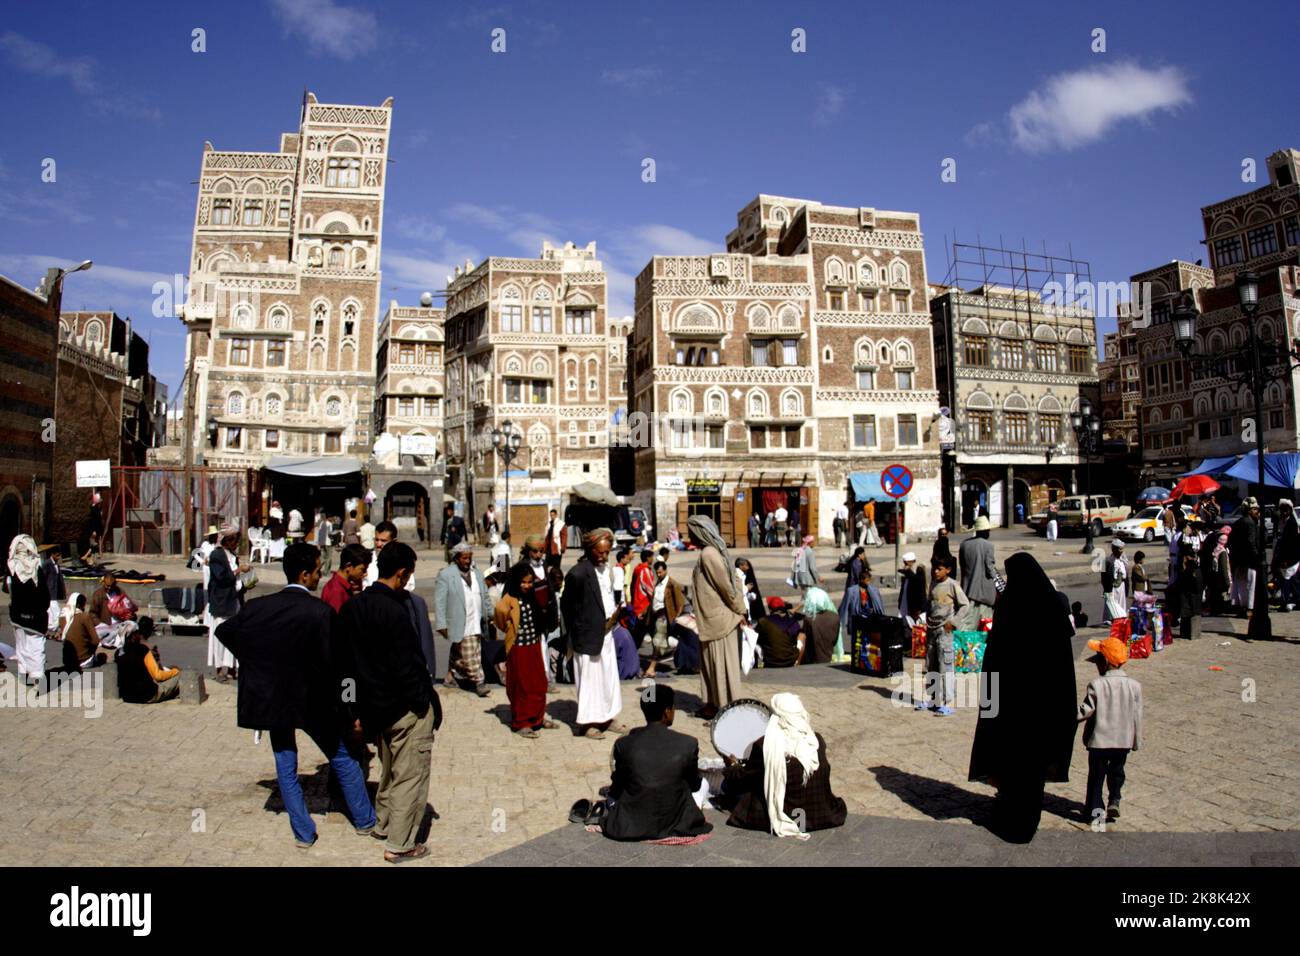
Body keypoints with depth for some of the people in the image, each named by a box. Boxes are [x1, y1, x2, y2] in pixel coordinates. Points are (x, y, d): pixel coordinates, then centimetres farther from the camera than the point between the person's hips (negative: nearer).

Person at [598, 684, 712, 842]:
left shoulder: (623, 744, -14)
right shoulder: (688, 744, -15)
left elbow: (617, 787, -1)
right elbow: (694, 785, 1)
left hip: (631, 825, 2)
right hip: (676, 824, -2)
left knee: (612, 794, 32)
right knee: (704, 783, 23)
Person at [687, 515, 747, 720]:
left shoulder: (708, 555, -19)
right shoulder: (711, 552, 10)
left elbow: (725, 585, -19)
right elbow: (727, 584, 12)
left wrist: (738, 610, -10)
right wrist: (739, 609, 12)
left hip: (718, 618, -9)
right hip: (712, 618, 9)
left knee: (721, 663, -1)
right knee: (713, 663, 15)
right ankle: (715, 704, 23)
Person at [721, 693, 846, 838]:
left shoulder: (764, 745, -21)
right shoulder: (817, 740, -10)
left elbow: (744, 779, -6)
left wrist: (733, 765, 16)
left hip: (780, 816, 0)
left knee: (728, 784, 15)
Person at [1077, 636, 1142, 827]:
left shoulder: (1096, 684, -17)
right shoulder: (1134, 685, -5)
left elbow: (1085, 710, -16)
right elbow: (1136, 716, 1)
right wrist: (1136, 741, 11)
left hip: (1099, 740, -3)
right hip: (1123, 740, 3)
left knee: (1096, 775, 10)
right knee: (1116, 772, 23)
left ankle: (1095, 810, 13)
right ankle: (1114, 801, 12)